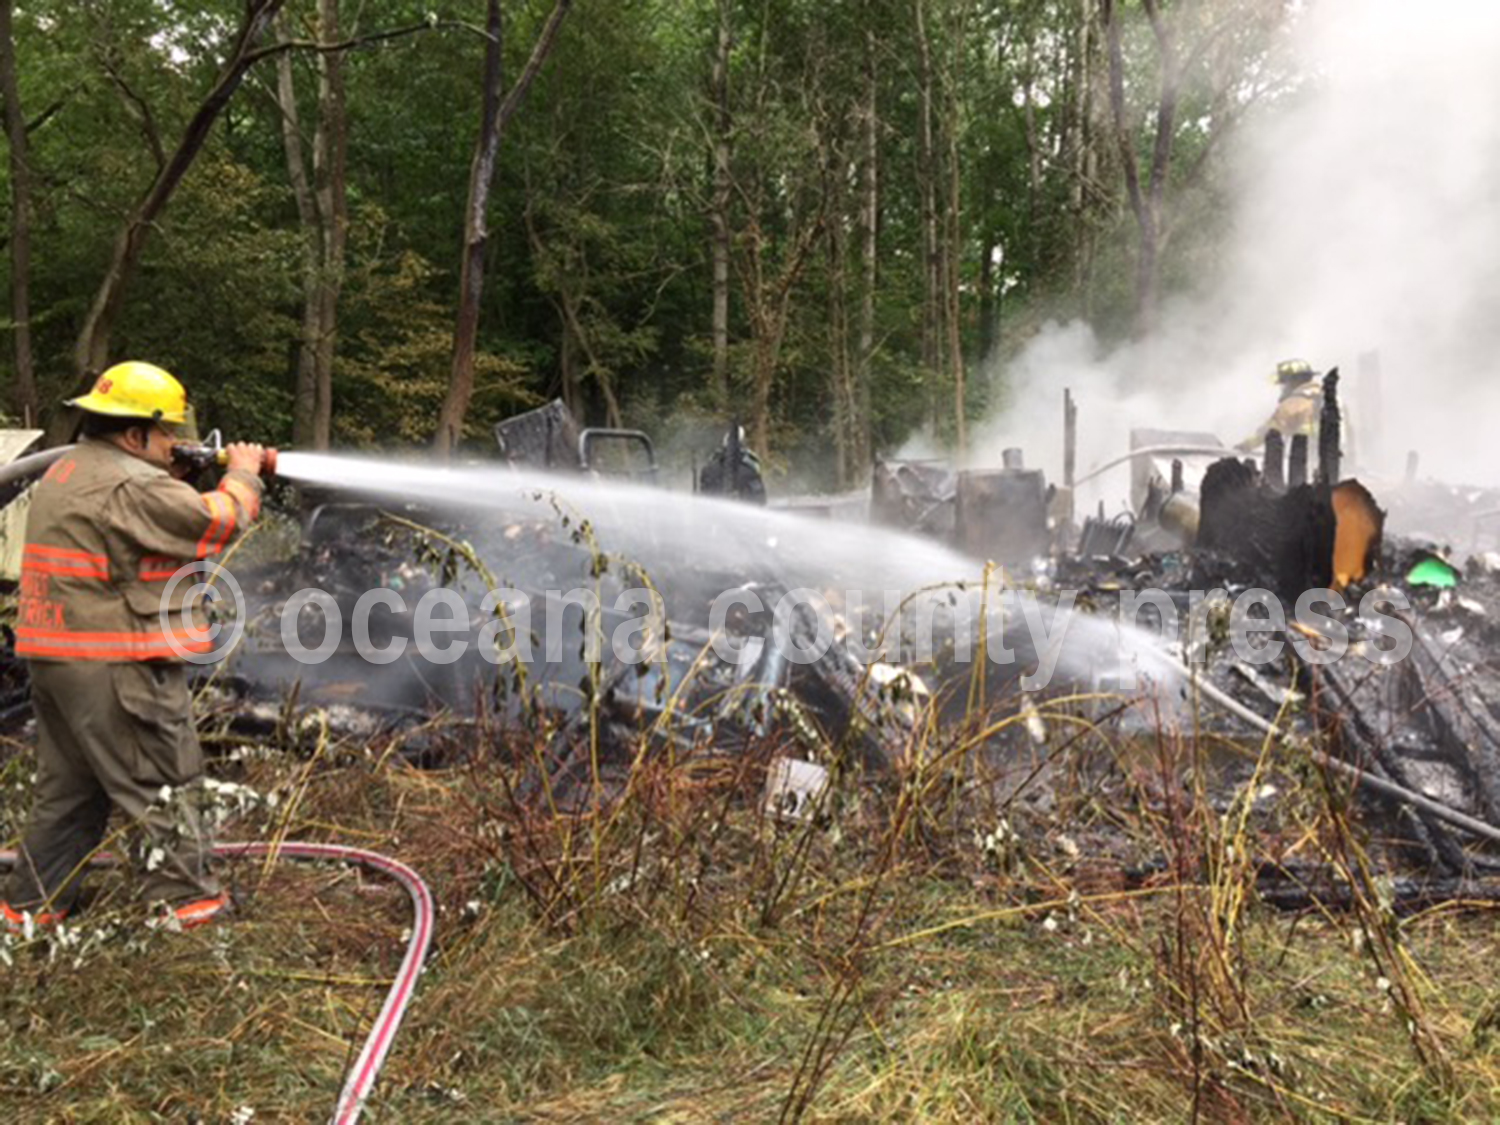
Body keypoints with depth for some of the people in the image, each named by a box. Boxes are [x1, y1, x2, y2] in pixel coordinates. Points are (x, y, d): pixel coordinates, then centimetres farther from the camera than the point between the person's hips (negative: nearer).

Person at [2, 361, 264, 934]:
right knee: (165, 782, 3)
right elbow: (219, 521, -15)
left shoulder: (66, 471, 15)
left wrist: (222, 475, 8)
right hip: (116, 668, -10)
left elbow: (166, 520, 19)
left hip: (58, 659, 10)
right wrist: (242, 475, 3)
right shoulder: (129, 484, -19)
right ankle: (188, 896, 13)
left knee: (68, 785, 20)